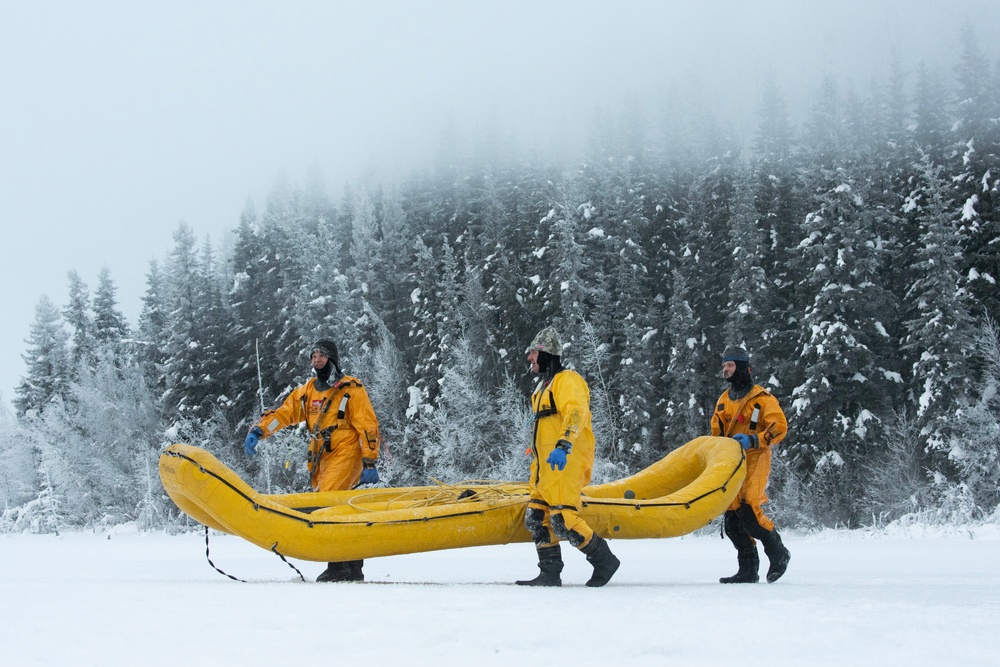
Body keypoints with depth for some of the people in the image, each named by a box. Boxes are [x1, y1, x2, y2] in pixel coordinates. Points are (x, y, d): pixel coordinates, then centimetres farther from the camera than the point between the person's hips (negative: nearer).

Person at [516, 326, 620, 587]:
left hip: (565, 461, -10)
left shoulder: (567, 380, -8)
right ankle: (550, 573, 8)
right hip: (546, 465, 10)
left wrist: (563, 446, -36)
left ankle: (604, 559, -2)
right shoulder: (544, 386, 24)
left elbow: (576, 413, -24)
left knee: (563, 521, -15)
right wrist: (535, 451, 32)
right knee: (536, 518, 5)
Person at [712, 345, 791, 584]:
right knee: (732, 519, 0)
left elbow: (779, 427, -10)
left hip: (754, 462, -7)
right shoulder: (723, 400, 19)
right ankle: (748, 570, 6)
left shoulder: (761, 398, -3)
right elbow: (716, 432, 28)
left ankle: (778, 554, 2)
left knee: (749, 514, -20)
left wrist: (753, 440, -23)